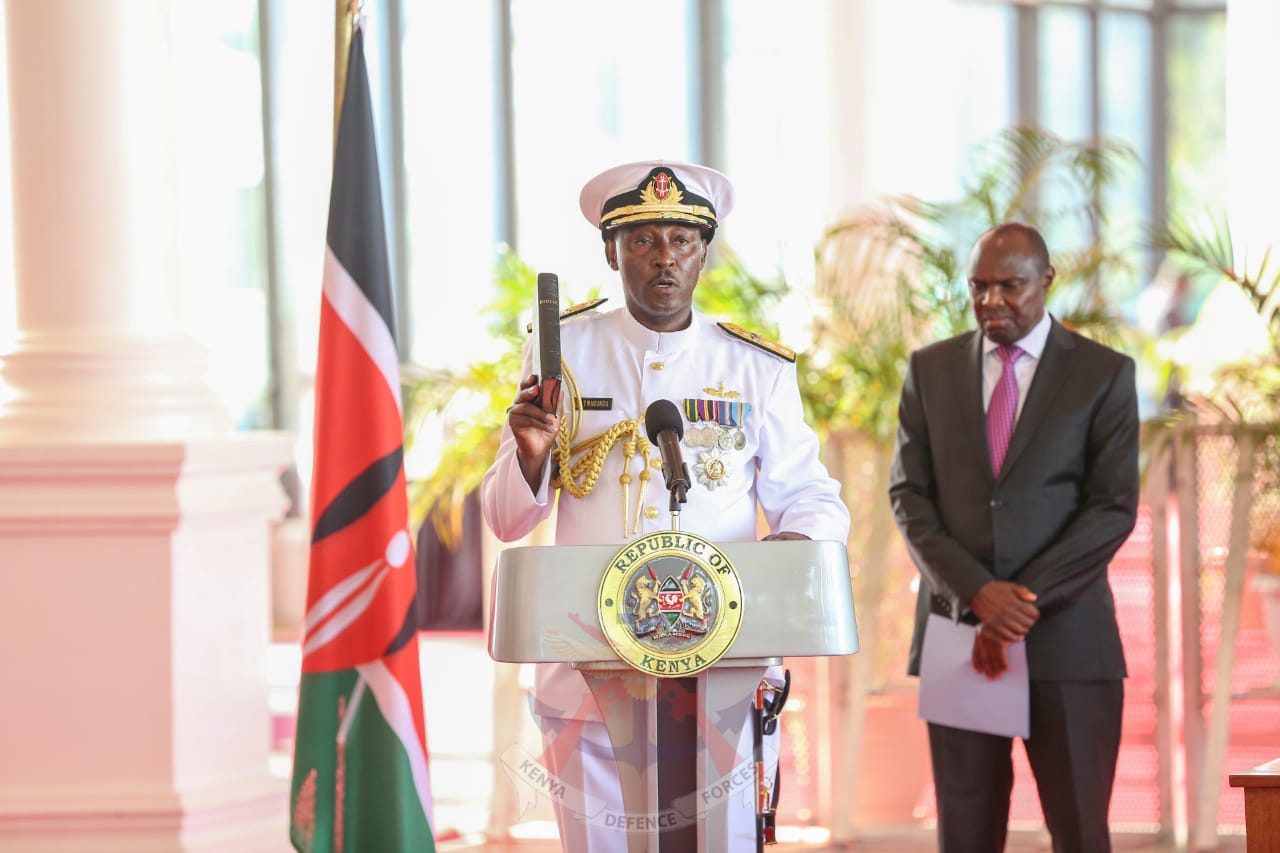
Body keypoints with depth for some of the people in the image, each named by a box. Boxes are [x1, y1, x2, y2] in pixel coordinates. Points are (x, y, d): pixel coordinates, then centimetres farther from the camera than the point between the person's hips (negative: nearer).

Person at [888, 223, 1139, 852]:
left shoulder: (1105, 374, 3)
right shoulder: (930, 369, 10)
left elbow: (1113, 509, -4)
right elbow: (909, 495, 5)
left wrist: (1024, 602, -13)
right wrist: (977, 593, -11)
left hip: (1065, 635, -2)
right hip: (957, 631, 2)